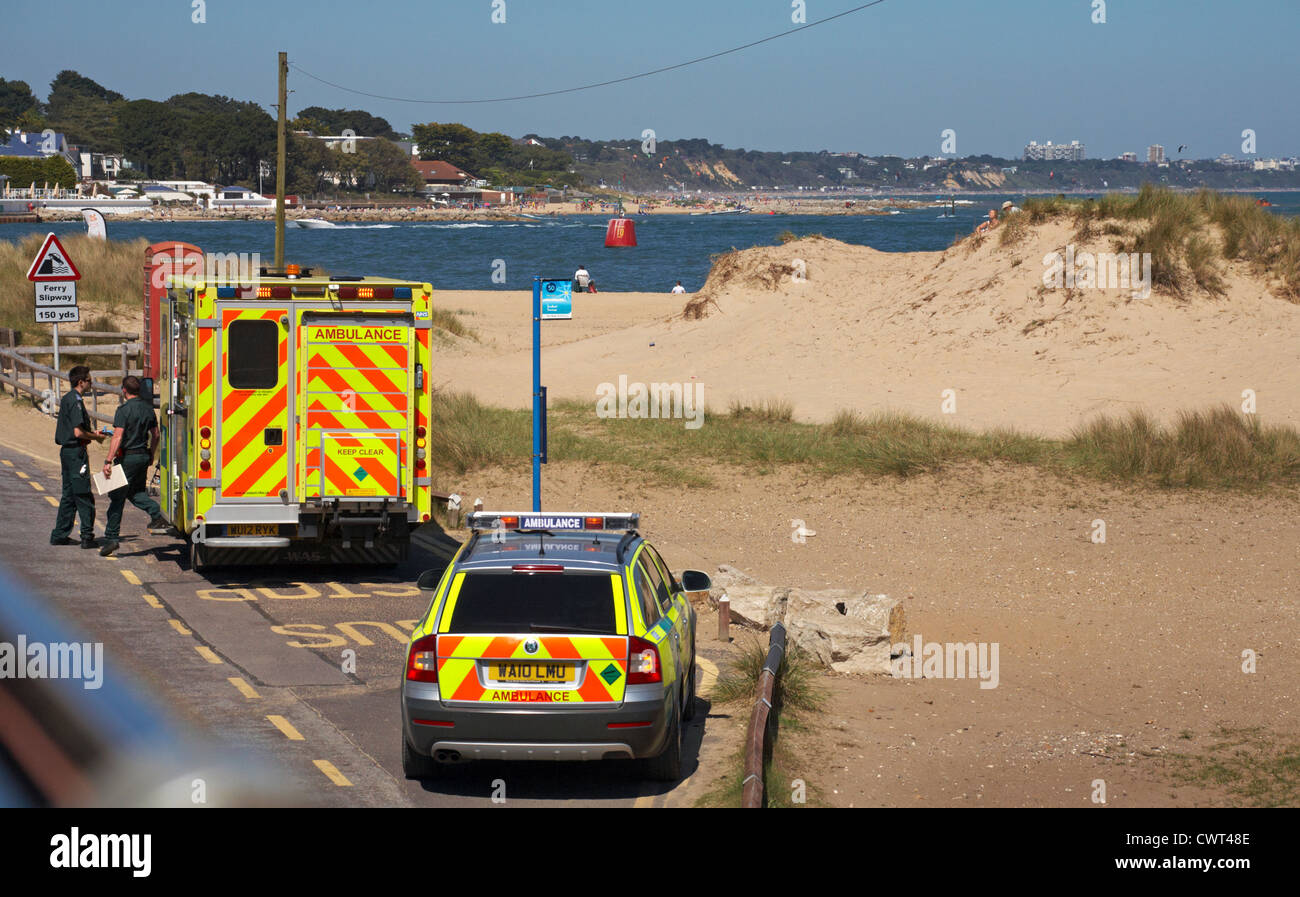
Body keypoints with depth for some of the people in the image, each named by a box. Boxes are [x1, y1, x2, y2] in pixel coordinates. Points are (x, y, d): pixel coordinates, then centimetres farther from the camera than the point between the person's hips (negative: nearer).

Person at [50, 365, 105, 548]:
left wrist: (91, 432, 17)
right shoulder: (75, 401, -17)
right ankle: (87, 536, -5)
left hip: (66, 451, 10)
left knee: (69, 495, 15)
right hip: (76, 452, -10)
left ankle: (59, 535, 17)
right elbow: (78, 432, -22)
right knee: (84, 496, -5)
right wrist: (96, 437, -7)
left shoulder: (66, 399, 13)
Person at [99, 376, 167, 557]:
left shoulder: (124, 410, -15)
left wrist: (108, 461, -22)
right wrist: (151, 455, 27)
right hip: (143, 455, 7)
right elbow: (155, 434, 14)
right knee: (135, 491, 25)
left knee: (117, 496, -1)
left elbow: (118, 437, -21)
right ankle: (156, 513, 3)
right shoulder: (148, 407, 7)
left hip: (128, 457, -7)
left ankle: (111, 538, 0)